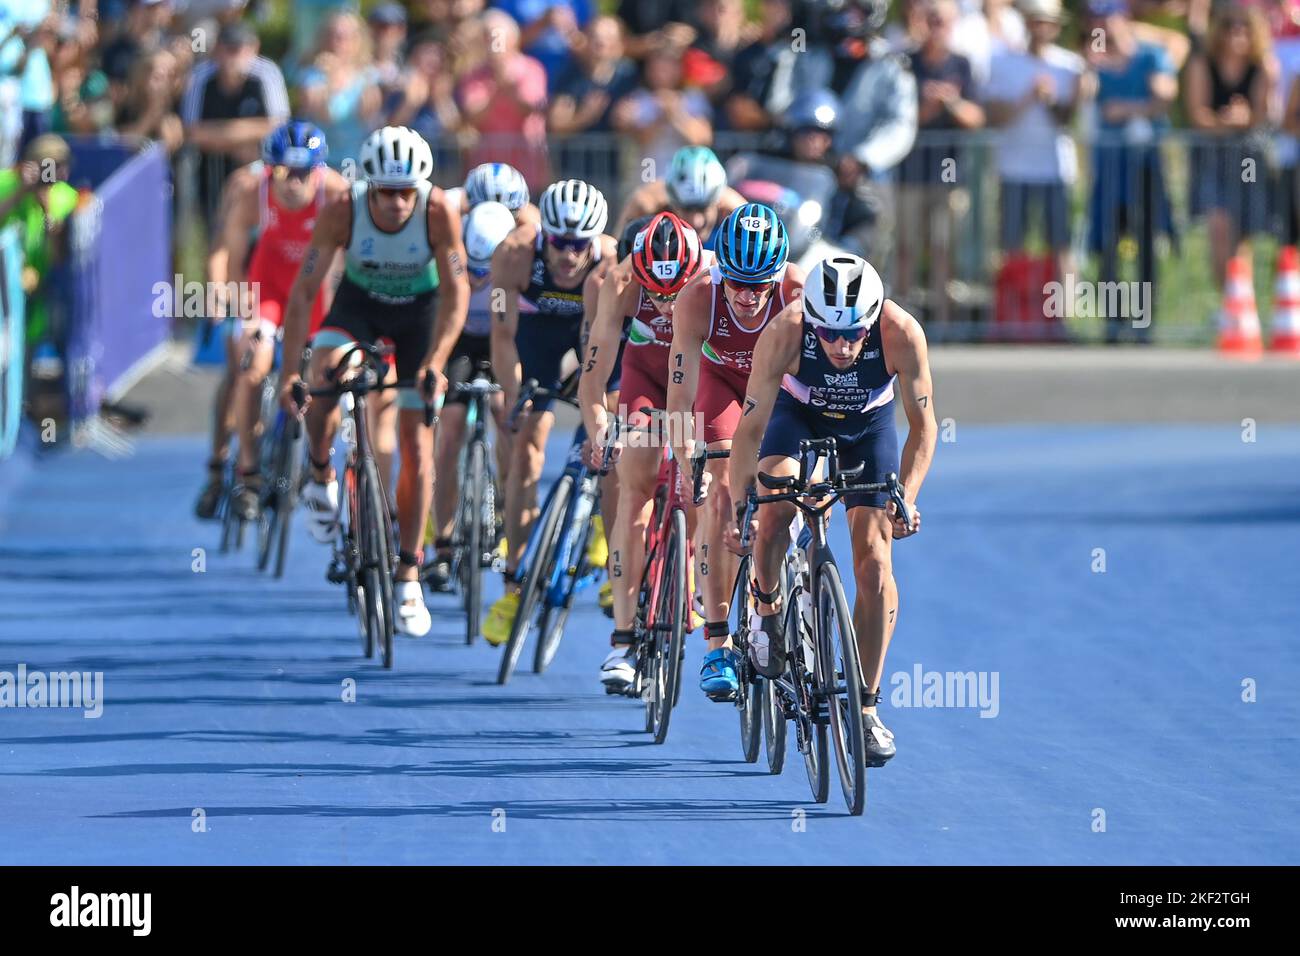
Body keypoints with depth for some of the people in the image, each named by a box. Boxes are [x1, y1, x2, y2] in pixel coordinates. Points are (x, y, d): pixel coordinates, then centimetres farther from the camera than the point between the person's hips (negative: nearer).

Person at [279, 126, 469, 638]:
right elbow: (304, 289, -26)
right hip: (359, 302, 0)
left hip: (420, 309, 0)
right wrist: (290, 368, -34)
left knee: (417, 442, -5)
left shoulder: (439, 213, -29)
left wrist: (435, 360, -42)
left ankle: (408, 577, 4)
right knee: (324, 380, -31)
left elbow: (456, 292, -27)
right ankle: (320, 474, -1)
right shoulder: (342, 211, -28)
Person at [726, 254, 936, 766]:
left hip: (869, 425, 0)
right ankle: (768, 610, -3)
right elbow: (751, 425, -31)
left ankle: (866, 707, -2)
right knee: (776, 500, -31)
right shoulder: (785, 332, -37)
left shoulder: (901, 333, -35)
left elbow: (922, 424, -26)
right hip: (799, 415, 0)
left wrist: (906, 498, -38)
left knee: (874, 560, -10)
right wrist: (739, 507, -39)